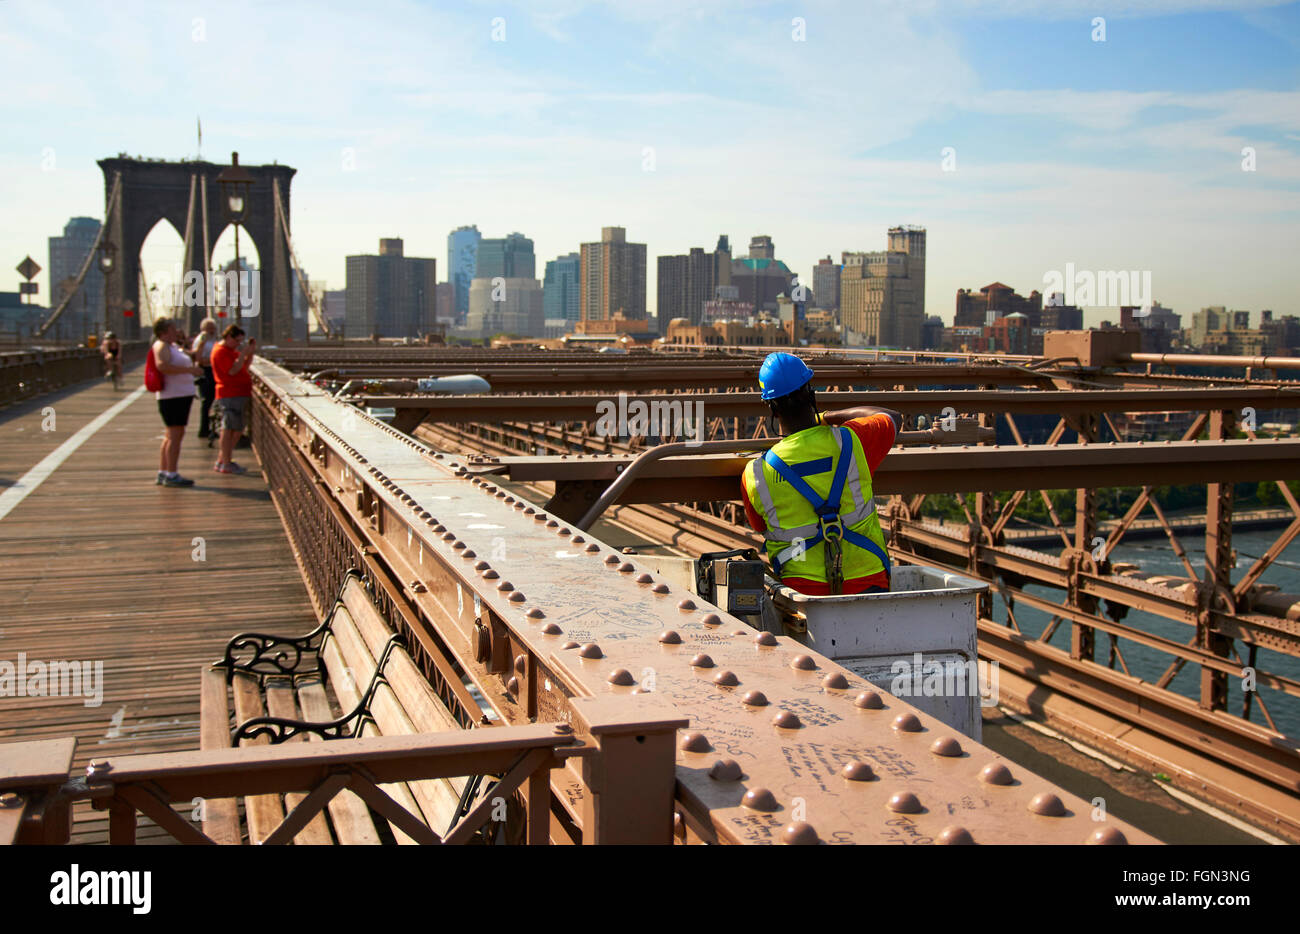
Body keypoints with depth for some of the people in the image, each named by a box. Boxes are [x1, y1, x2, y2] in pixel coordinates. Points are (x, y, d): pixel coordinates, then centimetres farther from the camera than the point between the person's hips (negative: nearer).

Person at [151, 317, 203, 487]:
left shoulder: (173, 346, 19)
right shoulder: (161, 346, -10)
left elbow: (187, 362, 36)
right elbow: (162, 366, -29)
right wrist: (189, 369, -28)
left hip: (182, 395, 11)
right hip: (173, 396, -11)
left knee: (170, 436, 14)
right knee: (175, 435, -10)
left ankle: (162, 473, 20)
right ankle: (171, 475, -10)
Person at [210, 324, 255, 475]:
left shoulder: (231, 350, 20)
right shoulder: (220, 351, -11)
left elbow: (244, 367, 22)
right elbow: (233, 370, -20)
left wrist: (250, 353, 9)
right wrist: (243, 354, -17)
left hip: (240, 394, 10)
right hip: (230, 395, -10)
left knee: (236, 429, 12)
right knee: (229, 428, -8)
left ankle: (222, 460, 18)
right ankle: (225, 464, -5)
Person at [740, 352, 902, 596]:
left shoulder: (754, 475, -7)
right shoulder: (850, 441, -7)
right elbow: (894, 417, 17)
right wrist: (826, 418, 23)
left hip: (803, 590, 0)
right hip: (867, 584, 0)